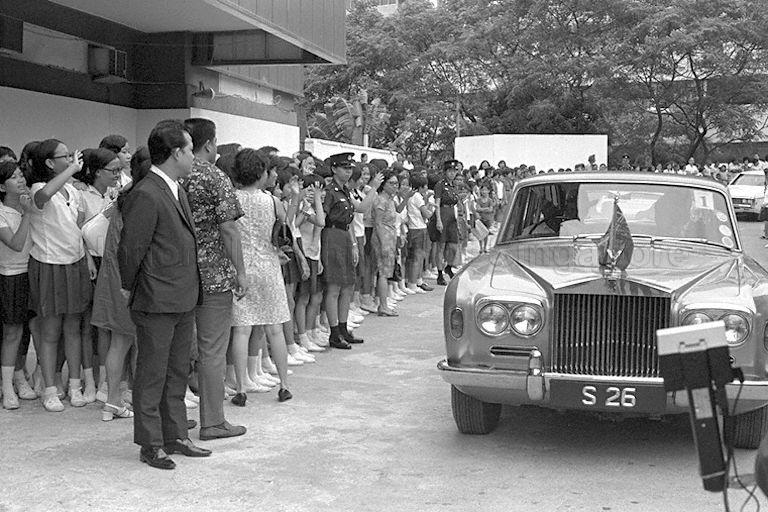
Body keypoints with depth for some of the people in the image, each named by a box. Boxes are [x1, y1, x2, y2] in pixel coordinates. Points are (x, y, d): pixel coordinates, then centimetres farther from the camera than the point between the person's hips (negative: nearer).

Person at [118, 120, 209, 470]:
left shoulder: (177, 190, 13)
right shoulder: (145, 196, -18)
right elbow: (130, 248, -14)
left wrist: (192, 288, 14)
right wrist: (128, 289, -3)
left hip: (184, 299, 9)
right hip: (156, 300, -9)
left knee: (177, 372, 16)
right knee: (152, 375, 3)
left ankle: (175, 436, 27)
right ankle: (150, 445, 14)